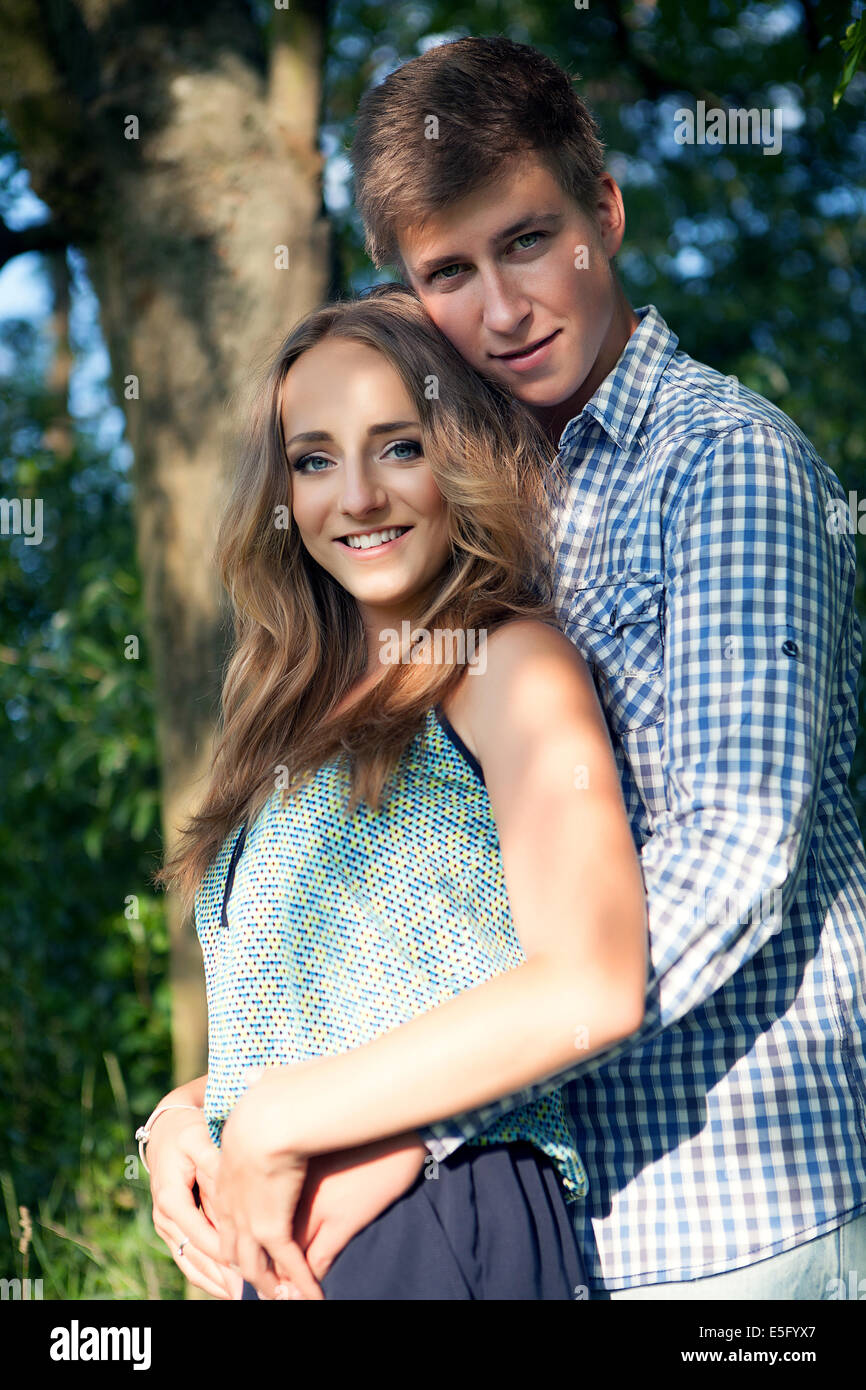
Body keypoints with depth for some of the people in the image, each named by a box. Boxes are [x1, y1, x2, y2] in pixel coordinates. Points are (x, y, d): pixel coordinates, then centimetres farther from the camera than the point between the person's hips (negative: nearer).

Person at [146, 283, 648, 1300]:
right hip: (273, 1243, 7)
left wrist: (278, 1121, -14)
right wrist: (181, 1119, 0)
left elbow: (591, 989, -20)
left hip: (443, 1232, -6)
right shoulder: (310, 714, 17)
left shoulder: (512, 664, -5)